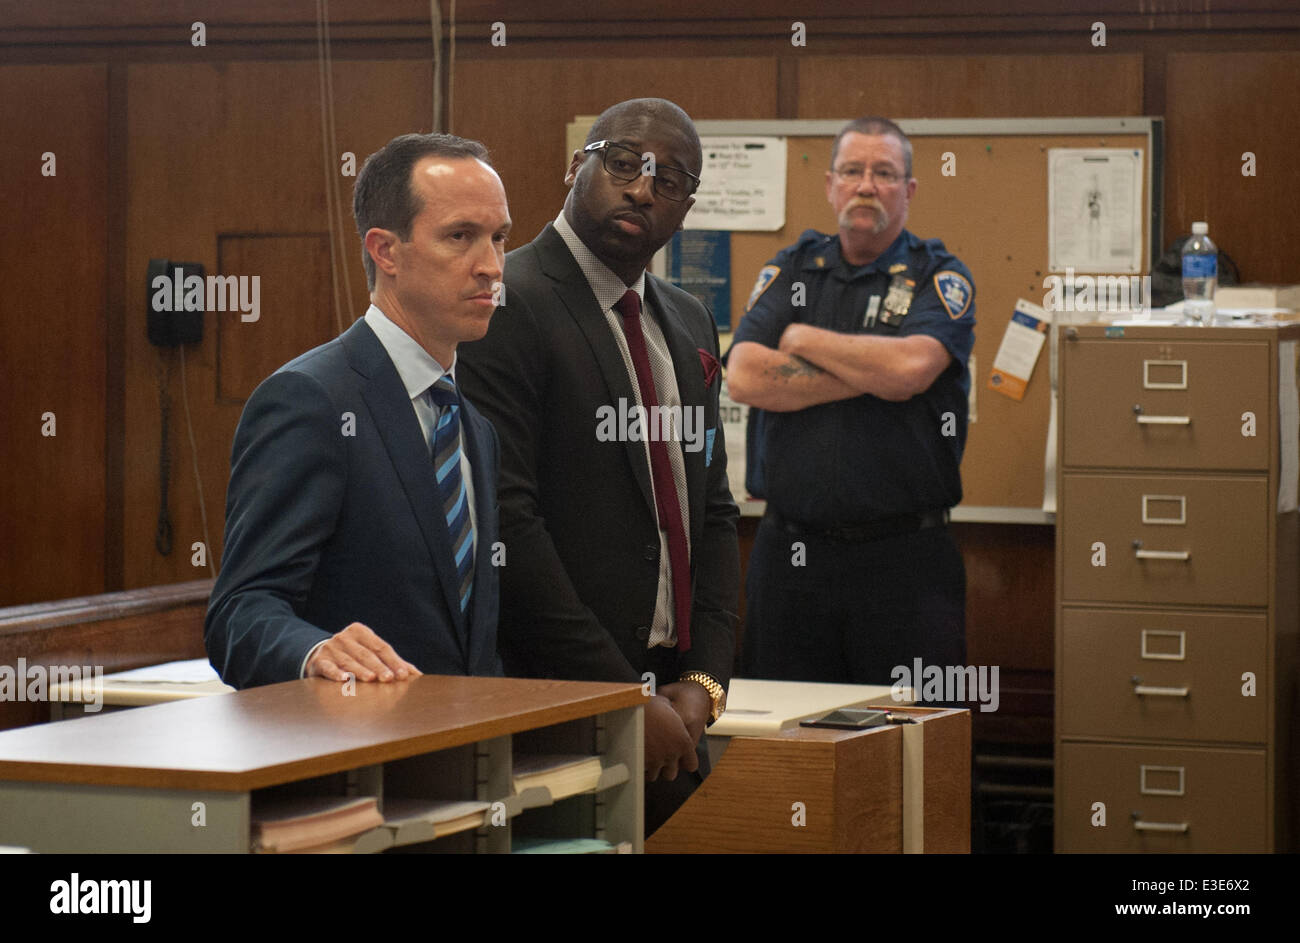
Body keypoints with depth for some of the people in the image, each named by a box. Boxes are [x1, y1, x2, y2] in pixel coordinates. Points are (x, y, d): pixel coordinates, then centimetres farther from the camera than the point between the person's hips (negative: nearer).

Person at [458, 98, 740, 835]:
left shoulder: (687, 324, 15)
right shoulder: (507, 306, -11)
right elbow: (507, 524, -18)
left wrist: (704, 680, 3)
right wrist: (624, 701, -17)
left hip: (671, 700, 7)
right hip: (555, 708, -7)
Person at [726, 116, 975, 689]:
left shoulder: (940, 278, 3)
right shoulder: (790, 272, 12)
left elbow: (911, 366, -17)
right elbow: (744, 378, -5)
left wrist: (804, 340, -3)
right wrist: (870, 376, -9)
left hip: (903, 556, -3)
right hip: (791, 551, 3)